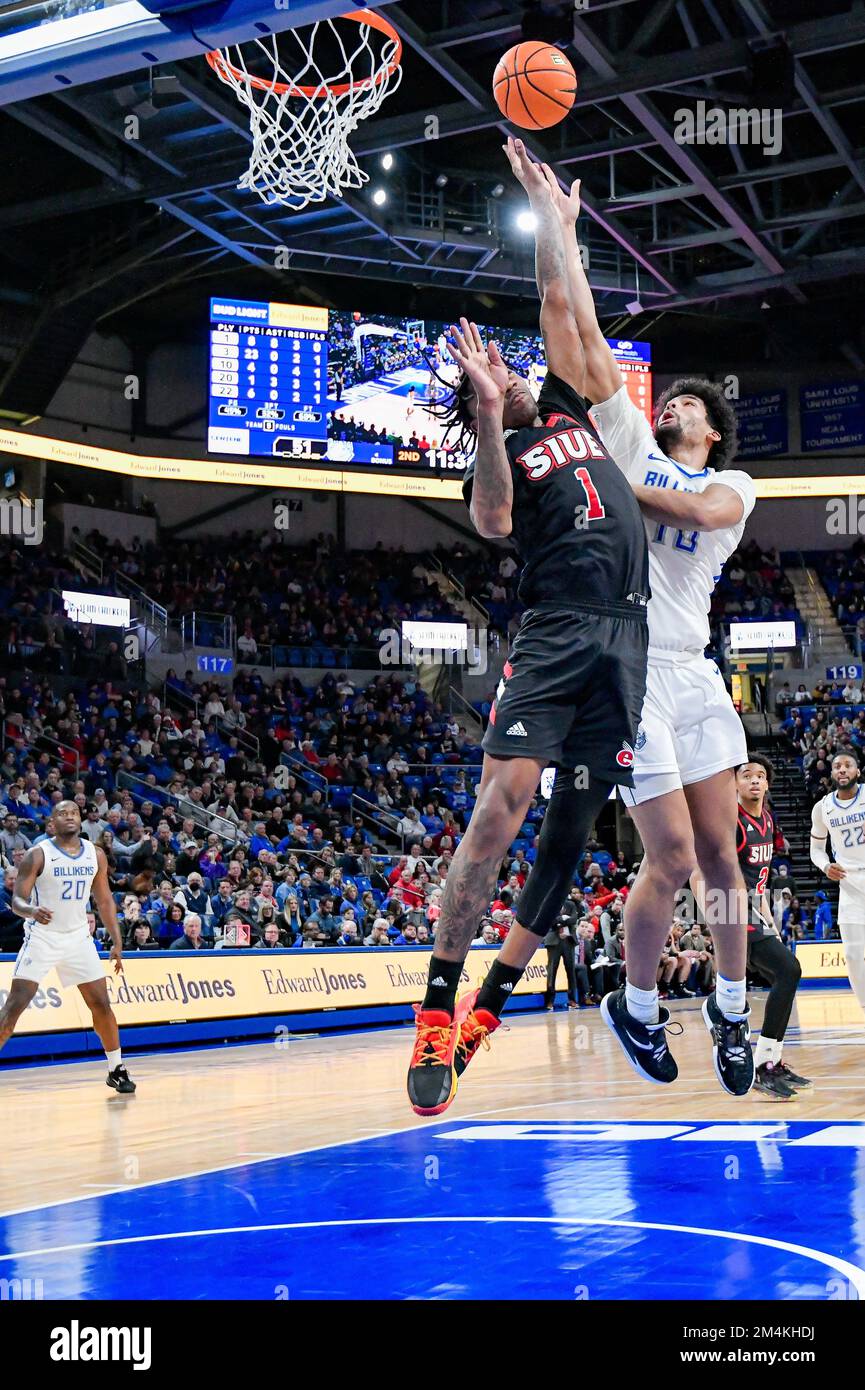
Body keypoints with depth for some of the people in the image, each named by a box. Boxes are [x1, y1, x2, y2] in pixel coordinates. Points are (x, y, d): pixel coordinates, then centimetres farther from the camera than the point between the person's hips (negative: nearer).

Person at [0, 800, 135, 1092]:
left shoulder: (95, 855, 3)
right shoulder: (37, 855, -11)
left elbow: (104, 901, 11)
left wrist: (117, 943, 5)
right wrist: (31, 910, -37)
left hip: (78, 937, 4)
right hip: (42, 936, -4)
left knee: (101, 1004, 3)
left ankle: (116, 1070, 17)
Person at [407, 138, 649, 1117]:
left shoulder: (567, 407, 24)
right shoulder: (498, 451, 9)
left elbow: (557, 298, 25)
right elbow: (492, 523, -14)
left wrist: (542, 200, 30)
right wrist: (489, 421, -21)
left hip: (625, 635, 5)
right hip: (557, 629, -5)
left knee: (577, 817, 1)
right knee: (503, 798, -20)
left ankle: (492, 1001, 10)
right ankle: (438, 1007, -15)